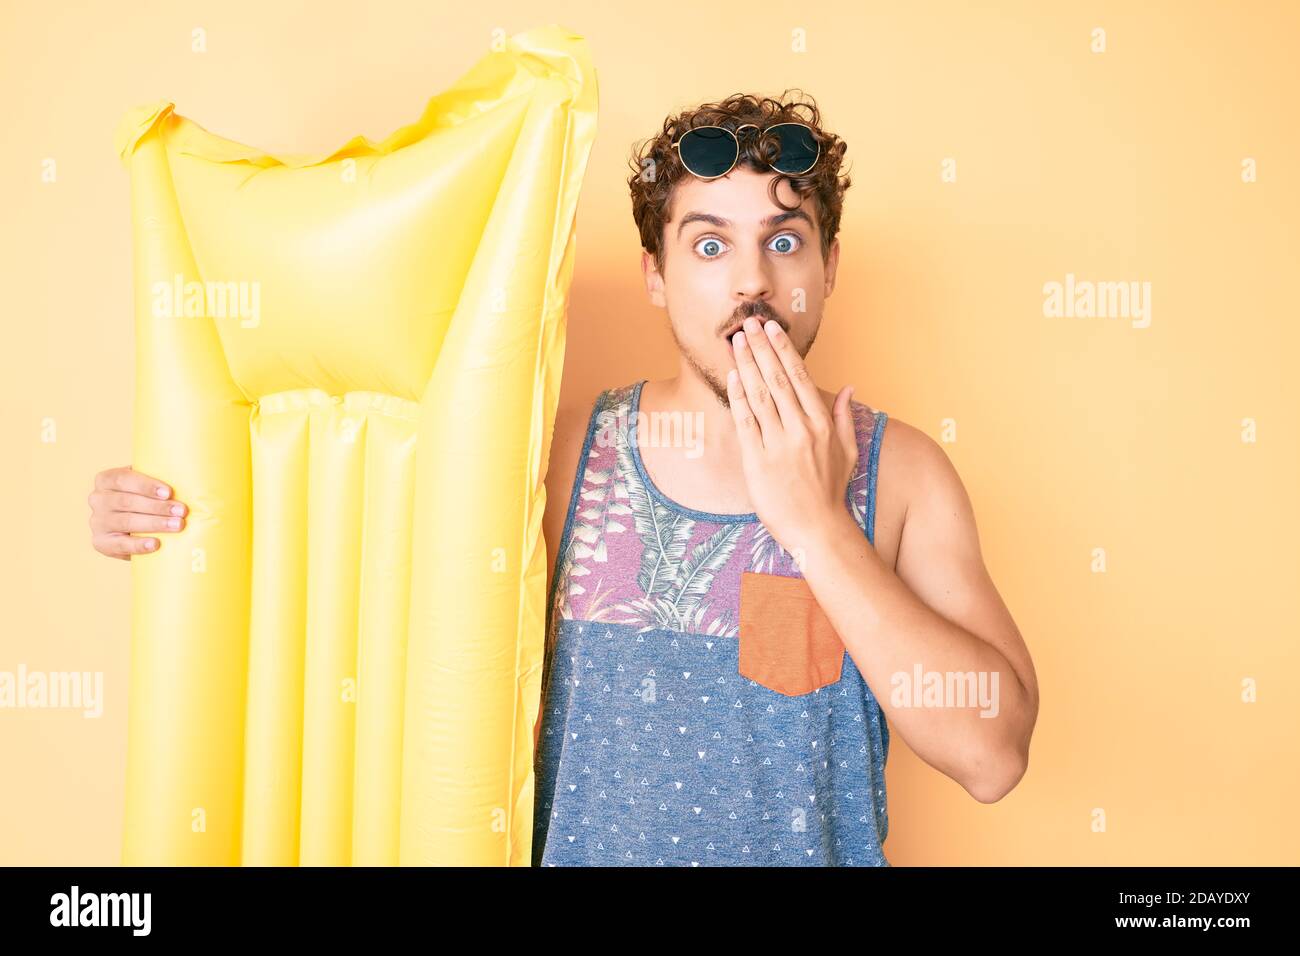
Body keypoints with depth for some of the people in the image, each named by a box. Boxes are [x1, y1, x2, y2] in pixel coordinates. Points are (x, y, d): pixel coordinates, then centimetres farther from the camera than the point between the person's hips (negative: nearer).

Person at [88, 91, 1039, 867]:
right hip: (578, 846, 1)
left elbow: (993, 753, -20)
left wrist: (815, 524, -25)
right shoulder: (560, 449, -9)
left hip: (819, 846, 0)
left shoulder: (901, 471, -12)